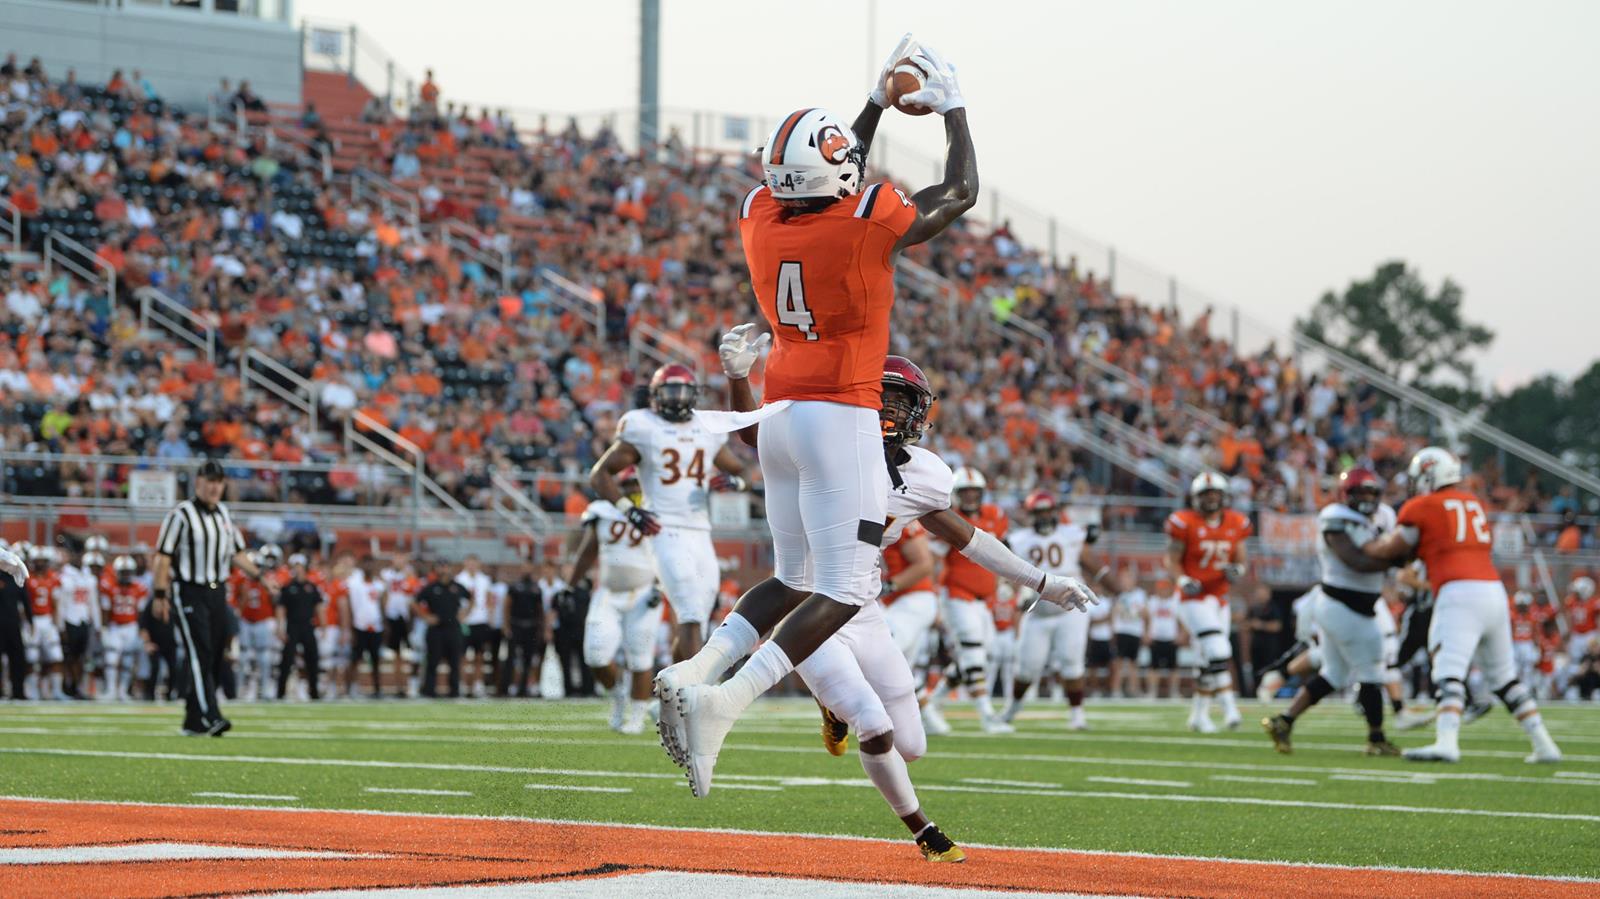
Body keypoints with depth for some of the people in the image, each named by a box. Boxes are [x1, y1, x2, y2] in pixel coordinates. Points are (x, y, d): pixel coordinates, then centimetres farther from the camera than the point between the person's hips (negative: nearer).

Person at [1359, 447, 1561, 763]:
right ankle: (1543, 745, 15)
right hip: (1494, 592, 6)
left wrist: (1362, 548, 32)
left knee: (1449, 673, -16)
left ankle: (1446, 742, -34)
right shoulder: (1473, 503, 21)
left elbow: (1390, 551, 14)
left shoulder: (1421, 508, 4)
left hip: (1460, 594, -6)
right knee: (1505, 677, 16)